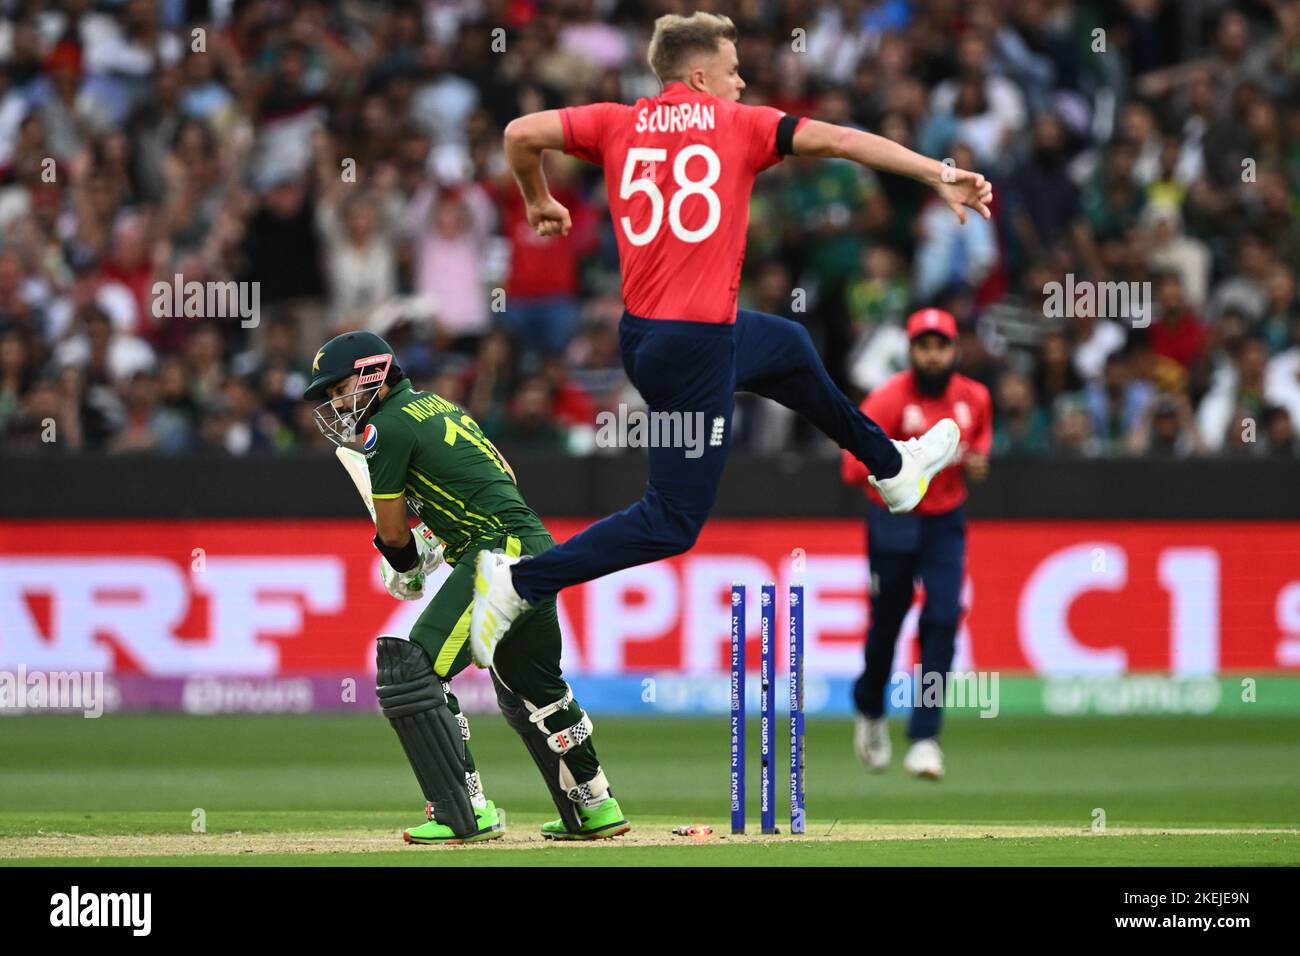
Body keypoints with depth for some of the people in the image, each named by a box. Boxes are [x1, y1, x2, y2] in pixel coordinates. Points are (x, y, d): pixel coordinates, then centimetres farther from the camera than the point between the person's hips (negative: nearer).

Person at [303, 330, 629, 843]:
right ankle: (595, 807, 36)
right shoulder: (438, 406, 21)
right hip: (540, 550, 10)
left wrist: (406, 565, 21)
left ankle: (469, 813, -16)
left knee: (411, 673, -12)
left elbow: (393, 531, -1)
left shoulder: (389, 428, -6)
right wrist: (437, 545, 23)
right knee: (532, 689, 27)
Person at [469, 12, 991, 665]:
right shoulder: (740, 126, -5)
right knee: (673, 522, -1)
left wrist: (538, 202, 13)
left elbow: (522, 134, -6)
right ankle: (519, 581, -10)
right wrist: (938, 175, -6)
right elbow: (838, 141, -8)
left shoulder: (619, 125, 4)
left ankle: (891, 465, 51)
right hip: (696, 349, -8)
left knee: (791, 350, 32)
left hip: (641, 334, 8)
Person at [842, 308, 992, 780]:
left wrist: (978, 457, -4)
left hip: (945, 523, 3)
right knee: (886, 623, 8)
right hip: (893, 523, -3)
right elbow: (854, 466, -23)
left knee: (942, 622, -12)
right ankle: (870, 713, 38)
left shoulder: (973, 397, -1)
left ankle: (924, 739, -12)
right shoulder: (888, 400, -16)